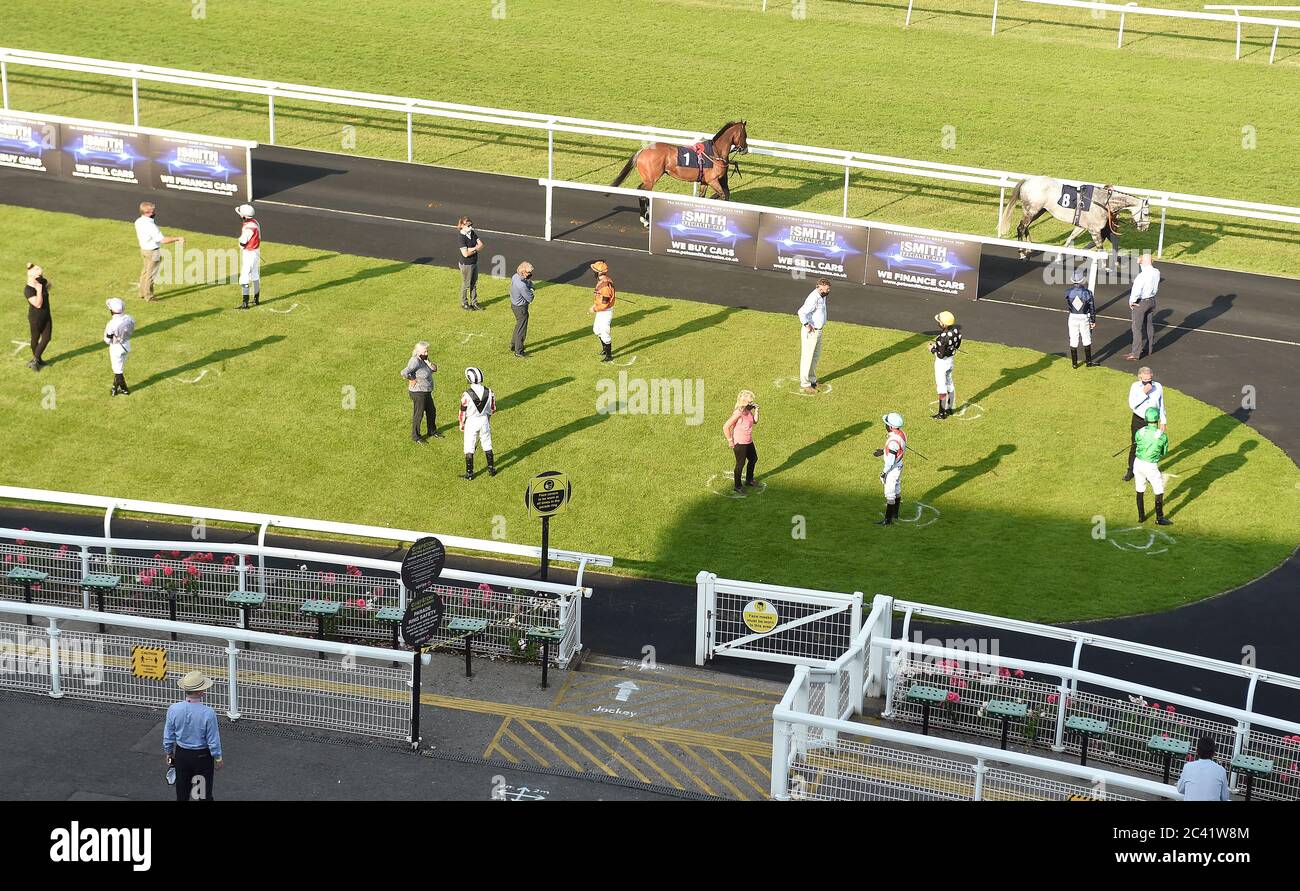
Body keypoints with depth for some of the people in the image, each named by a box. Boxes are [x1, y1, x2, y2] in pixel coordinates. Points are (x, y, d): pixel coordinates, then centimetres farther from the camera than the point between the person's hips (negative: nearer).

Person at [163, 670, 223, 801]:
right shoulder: (208, 713, -27)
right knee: (204, 794, 11)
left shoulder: (173, 709, -17)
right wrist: (218, 758, 2)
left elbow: (168, 736, -4)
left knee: (182, 792, 19)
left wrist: (169, 753, 14)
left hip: (181, 755, 3)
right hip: (202, 756, -3)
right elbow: (213, 740, -15)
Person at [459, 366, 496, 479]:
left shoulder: (467, 395, -21)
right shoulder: (489, 393, -10)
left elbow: (463, 412, -10)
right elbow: (493, 409, 2)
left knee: (469, 448, 8)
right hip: (484, 420, 3)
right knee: (487, 445, 19)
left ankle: (469, 472, 12)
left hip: (471, 422, -3)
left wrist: (461, 424, 6)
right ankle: (491, 469, 27)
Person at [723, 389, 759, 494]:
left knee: (753, 459, 24)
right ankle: (737, 486, 22)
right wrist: (730, 441, -20)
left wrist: (756, 410, -4)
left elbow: (755, 421, 12)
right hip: (739, 444, -9)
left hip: (749, 442, 9)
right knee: (740, 464, 5)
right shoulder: (738, 413, -28)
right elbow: (725, 427, -27)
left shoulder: (749, 411, -3)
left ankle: (749, 480, 45)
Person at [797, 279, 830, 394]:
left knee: (816, 356, 20)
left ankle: (812, 380, 34)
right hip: (810, 332, -10)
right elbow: (801, 312, -37)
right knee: (807, 357, -2)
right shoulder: (813, 299, -25)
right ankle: (804, 384, 5)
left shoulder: (822, 296, 6)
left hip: (818, 331, 10)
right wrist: (807, 325, -43)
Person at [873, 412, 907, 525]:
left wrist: (884, 473, -17)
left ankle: (888, 520, 9)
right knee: (897, 490, 23)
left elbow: (890, 461, -28)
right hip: (899, 466, 9)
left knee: (890, 494, 1)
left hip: (892, 469, -9)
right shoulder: (901, 433, -4)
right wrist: (883, 452, 12)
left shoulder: (893, 440, -32)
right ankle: (895, 514, 39)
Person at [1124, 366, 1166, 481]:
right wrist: (1144, 393, -29)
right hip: (1138, 420, -1)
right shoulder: (1135, 386, -12)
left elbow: (1161, 405, 3)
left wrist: (1163, 421, 6)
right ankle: (1131, 471, 21)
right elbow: (1132, 404, -21)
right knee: (1135, 446, 7)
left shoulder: (1158, 387, -8)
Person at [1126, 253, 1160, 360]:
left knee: (1137, 328, 0)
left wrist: (1131, 301, -10)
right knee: (1150, 325, 21)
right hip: (1152, 300, 7)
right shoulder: (1157, 273, -6)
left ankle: (1135, 353, 3)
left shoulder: (1142, 275, -27)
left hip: (1140, 303, -7)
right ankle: (1150, 349, 34)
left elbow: (1136, 290, -26)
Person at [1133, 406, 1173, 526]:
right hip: (1151, 466, -3)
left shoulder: (1139, 433, -8)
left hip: (1138, 463, 3)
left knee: (1140, 491, 17)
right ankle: (1159, 518, 20)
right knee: (1159, 491, 13)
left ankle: (1141, 516, 26)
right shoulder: (1162, 435, -13)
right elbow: (1164, 452, 0)